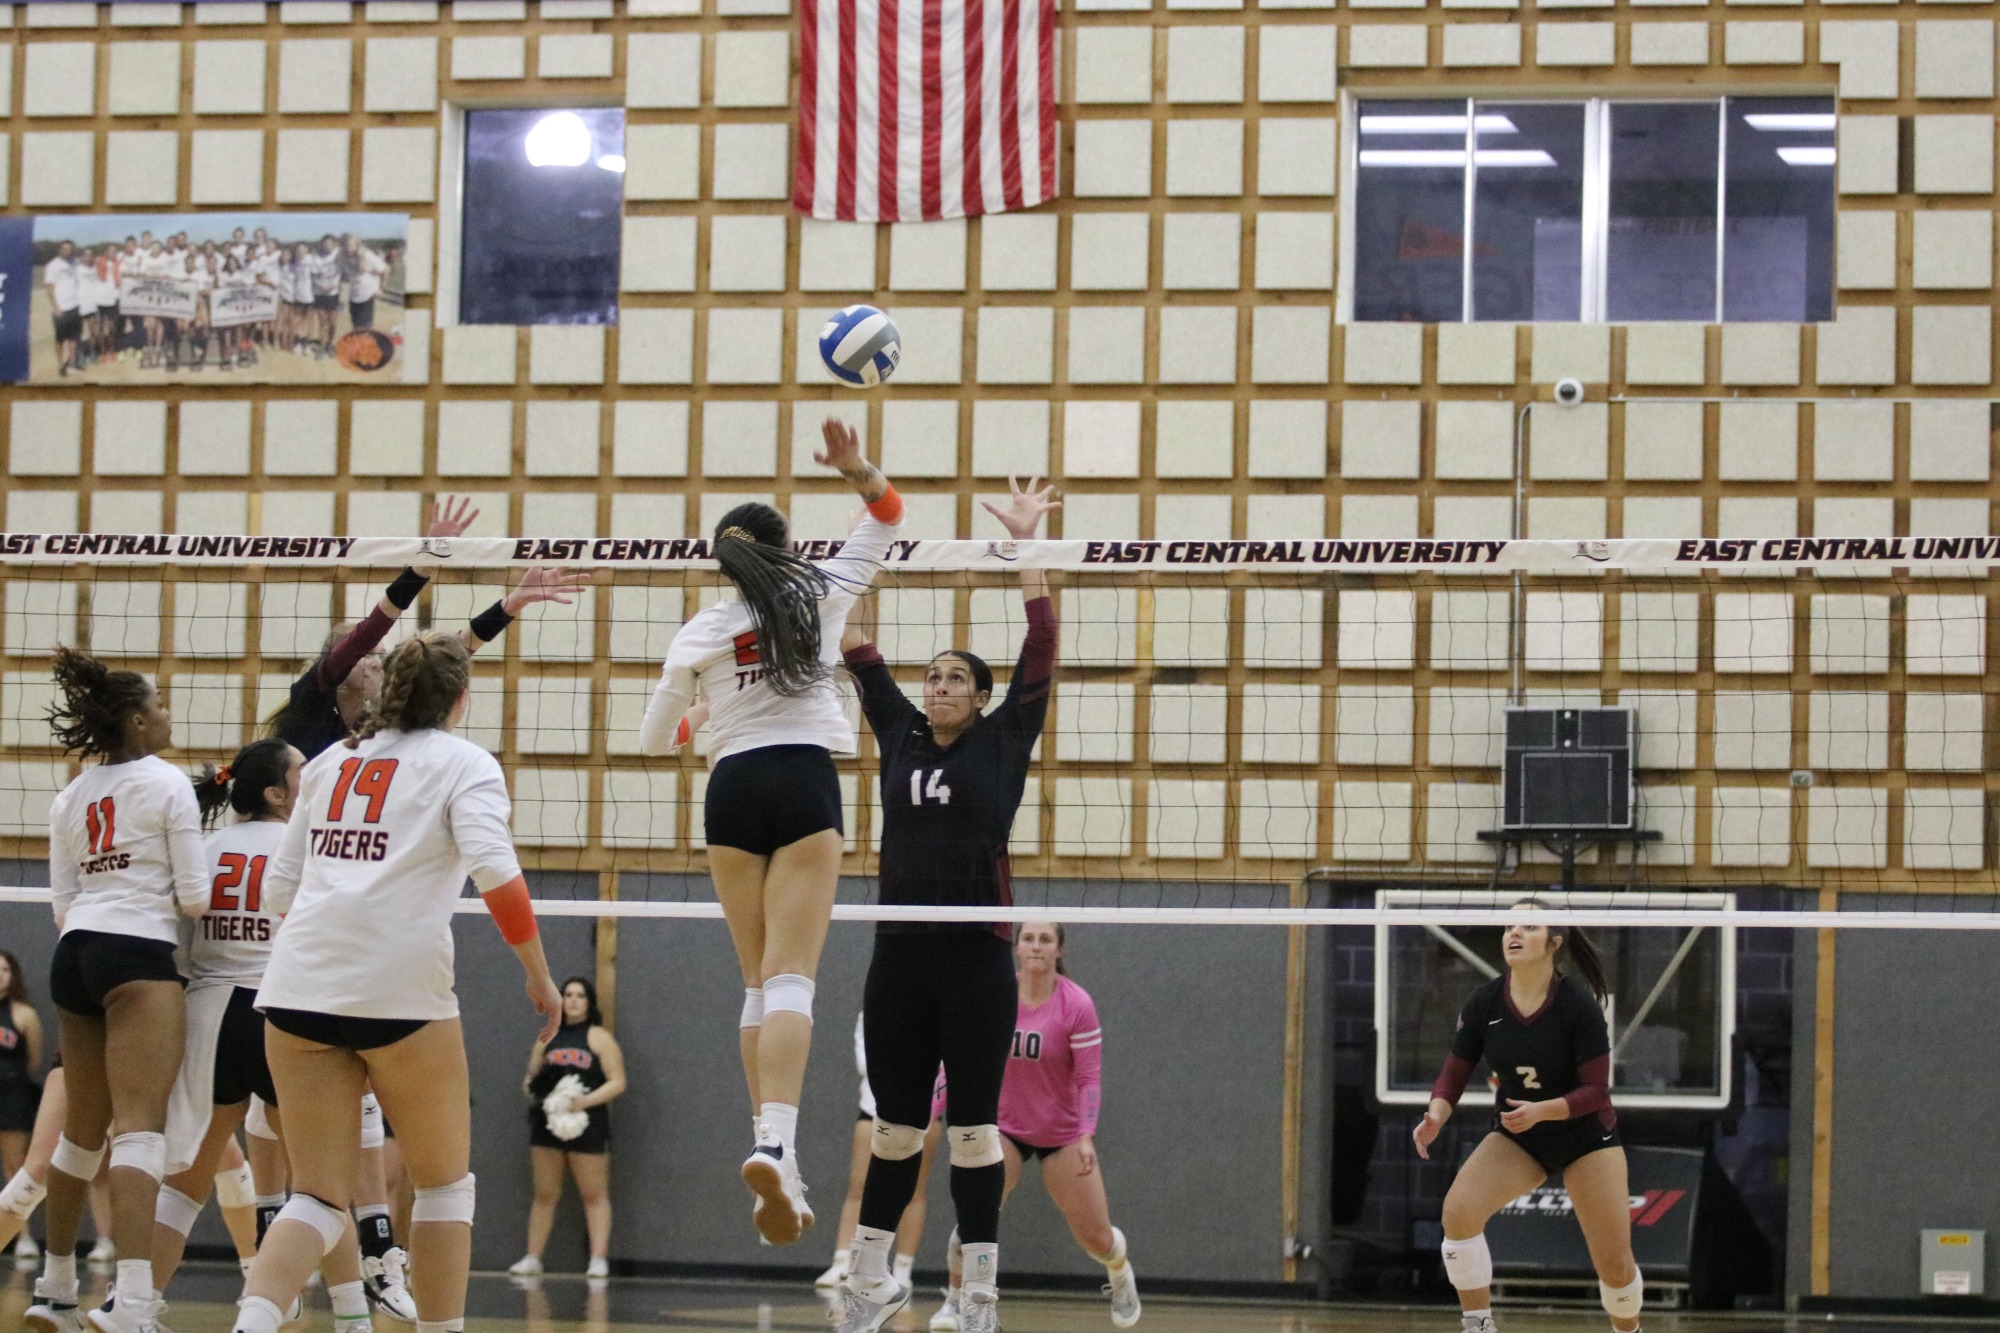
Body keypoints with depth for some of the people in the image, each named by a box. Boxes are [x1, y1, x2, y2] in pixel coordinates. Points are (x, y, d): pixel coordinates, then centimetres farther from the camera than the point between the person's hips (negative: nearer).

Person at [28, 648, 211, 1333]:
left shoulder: (69, 798, 16)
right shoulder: (167, 784, -2)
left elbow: (63, 900, 14)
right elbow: (195, 896, -5)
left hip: (74, 954, 7)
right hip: (139, 954, -7)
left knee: (82, 1130, 19)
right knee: (141, 1128, -16)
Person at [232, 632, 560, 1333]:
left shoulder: (331, 762, 20)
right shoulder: (463, 762, 5)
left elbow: (281, 886, 20)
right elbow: (496, 872, -11)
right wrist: (539, 976, -3)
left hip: (298, 987, 4)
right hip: (400, 990, -4)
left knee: (318, 1196, 6)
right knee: (445, 1183, 15)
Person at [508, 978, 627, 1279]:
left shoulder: (599, 1037, 2)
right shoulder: (548, 1038, 15)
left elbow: (617, 1083, -3)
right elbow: (531, 1076, 20)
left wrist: (586, 1101, -17)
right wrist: (531, 1087, -4)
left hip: (585, 1122, -4)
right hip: (547, 1121, 4)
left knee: (594, 1194, -3)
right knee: (544, 1194, 6)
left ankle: (599, 1260, -5)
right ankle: (532, 1258, 9)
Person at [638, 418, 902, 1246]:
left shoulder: (699, 635, 8)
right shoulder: (821, 596, 6)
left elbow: (654, 740, 17)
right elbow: (886, 517, 16)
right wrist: (856, 470, -2)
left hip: (733, 789, 2)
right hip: (805, 782, -2)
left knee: (759, 982, 10)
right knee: (790, 979, -12)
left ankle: (775, 1151, 3)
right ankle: (775, 1142, -30)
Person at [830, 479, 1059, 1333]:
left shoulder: (1003, 742, 3)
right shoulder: (899, 735, 12)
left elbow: (1042, 645, -4)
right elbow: (858, 652, 12)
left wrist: (1025, 545, -9)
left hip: (976, 956, -3)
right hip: (900, 954, 3)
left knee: (973, 1127, -2)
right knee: (894, 1127, 11)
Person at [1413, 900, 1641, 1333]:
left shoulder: (1578, 1004, -22)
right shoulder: (1484, 1003, -12)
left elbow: (1597, 1090, -20)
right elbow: (1455, 1072, -5)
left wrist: (1542, 1111, -36)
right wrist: (1436, 1116, -26)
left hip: (1586, 1135, -3)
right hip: (1516, 1138, 3)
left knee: (1614, 1264, -3)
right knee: (1459, 1209, -23)